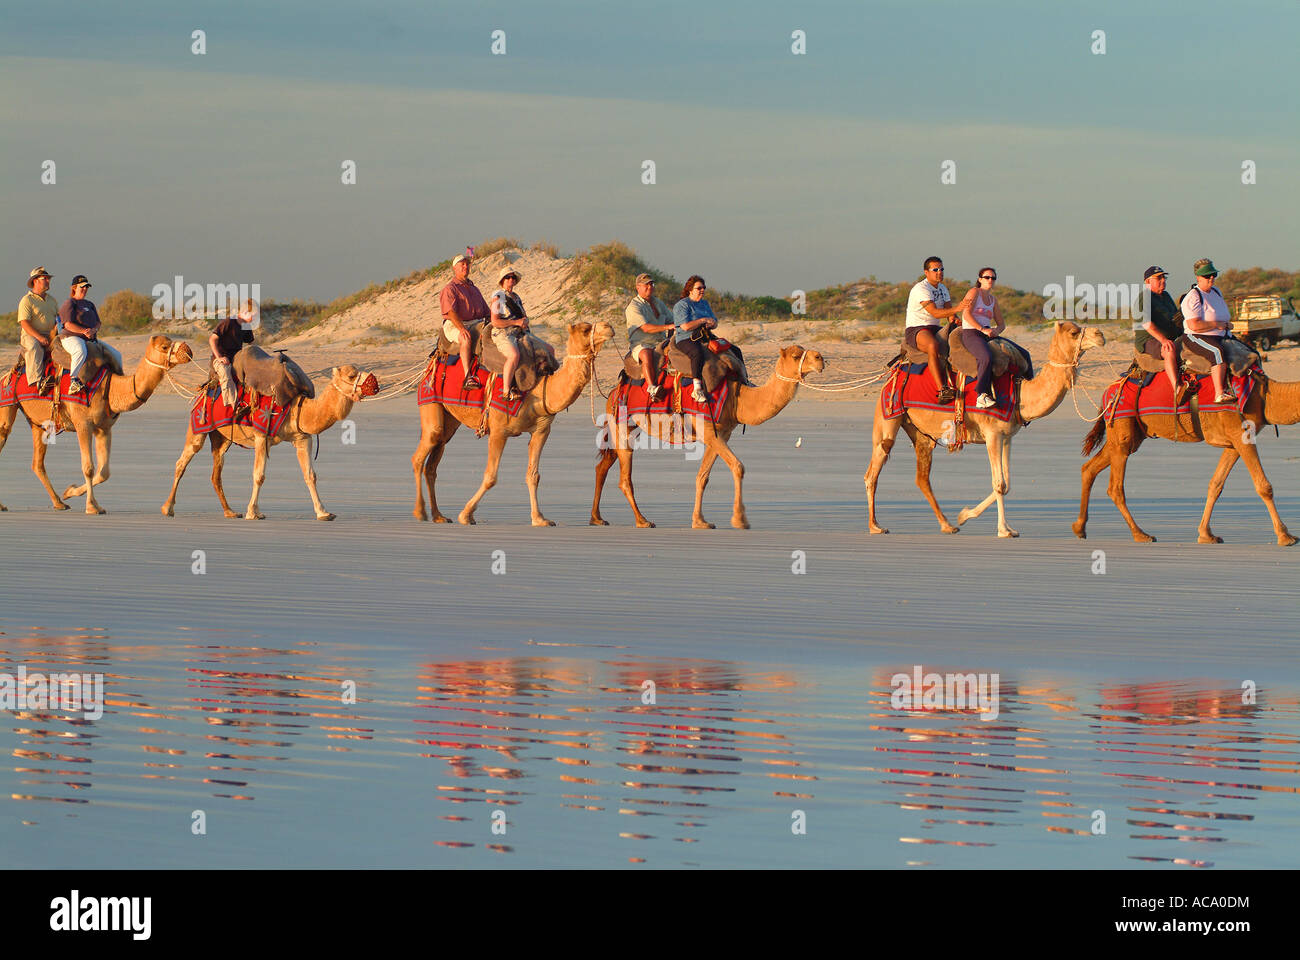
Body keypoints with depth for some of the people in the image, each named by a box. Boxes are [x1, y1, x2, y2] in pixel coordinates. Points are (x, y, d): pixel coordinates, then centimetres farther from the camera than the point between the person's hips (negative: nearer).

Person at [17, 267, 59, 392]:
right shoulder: (27, 300, -2)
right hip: (30, 335, -7)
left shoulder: (51, 300, 21)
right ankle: (38, 380, -50)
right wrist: (39, 337, -22)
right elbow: (24, 323, -11)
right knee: (34, 348, -38)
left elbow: (58, 317, 24)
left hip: (50, 336, 7)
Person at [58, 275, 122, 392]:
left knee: (116, 355, 0)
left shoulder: (89, 305, 23)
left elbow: (97, 323, 15)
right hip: (71, 338, -8)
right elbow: (68, 325, -11)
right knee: (81, 352, -43)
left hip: (91, 339, 8)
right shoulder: (69, 304, -1)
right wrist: (84, 331, -22)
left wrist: (93, 331, -9)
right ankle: (73, 380, -42)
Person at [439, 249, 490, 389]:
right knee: (465, 338, -38)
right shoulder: (450, 289, 2)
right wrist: (461, 328, -27)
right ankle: (468, 377, -44)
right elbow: (450, 311, -14)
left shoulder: (474, 289, 25)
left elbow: (486, 311, 27)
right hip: (454, 325, -7)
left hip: (476, 323, 7)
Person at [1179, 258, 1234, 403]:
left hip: (1219, 337, 9)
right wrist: (1218, 325, -15)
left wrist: (1226, 324, 12)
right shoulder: (1193, 298, -14)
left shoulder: (1216, 291, 15)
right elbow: (1194, 325, -24)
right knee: (1218, 353, -37)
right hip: (1195, 338, -9)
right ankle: (1219, 394, -41)